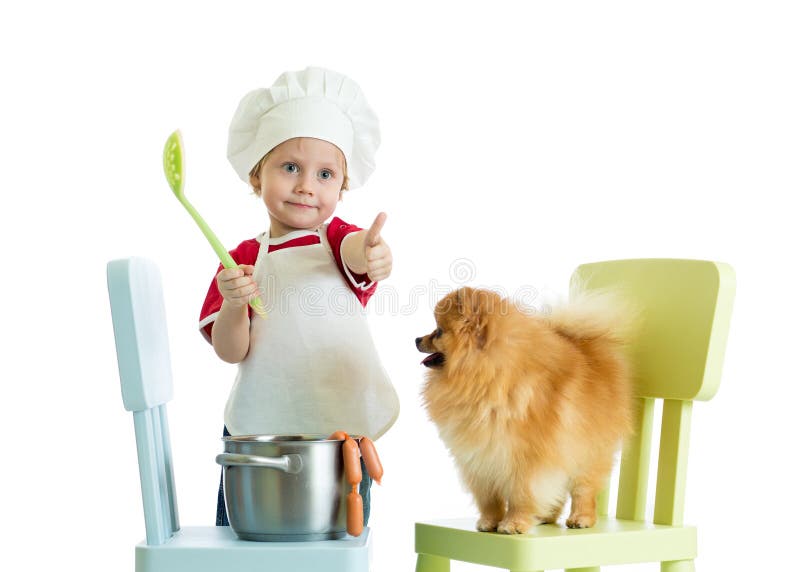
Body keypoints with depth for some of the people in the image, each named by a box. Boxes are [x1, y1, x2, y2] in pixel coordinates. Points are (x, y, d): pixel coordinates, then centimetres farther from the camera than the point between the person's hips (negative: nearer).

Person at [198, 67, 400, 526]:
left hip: (343, 429, -1)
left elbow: (356, 250, -26)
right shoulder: (242, 260, 3)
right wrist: (234, 305, -24)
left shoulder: (337, 239, 0)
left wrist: (370, 253, -50)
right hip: (258, 431, 1)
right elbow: (231, 351, -3)